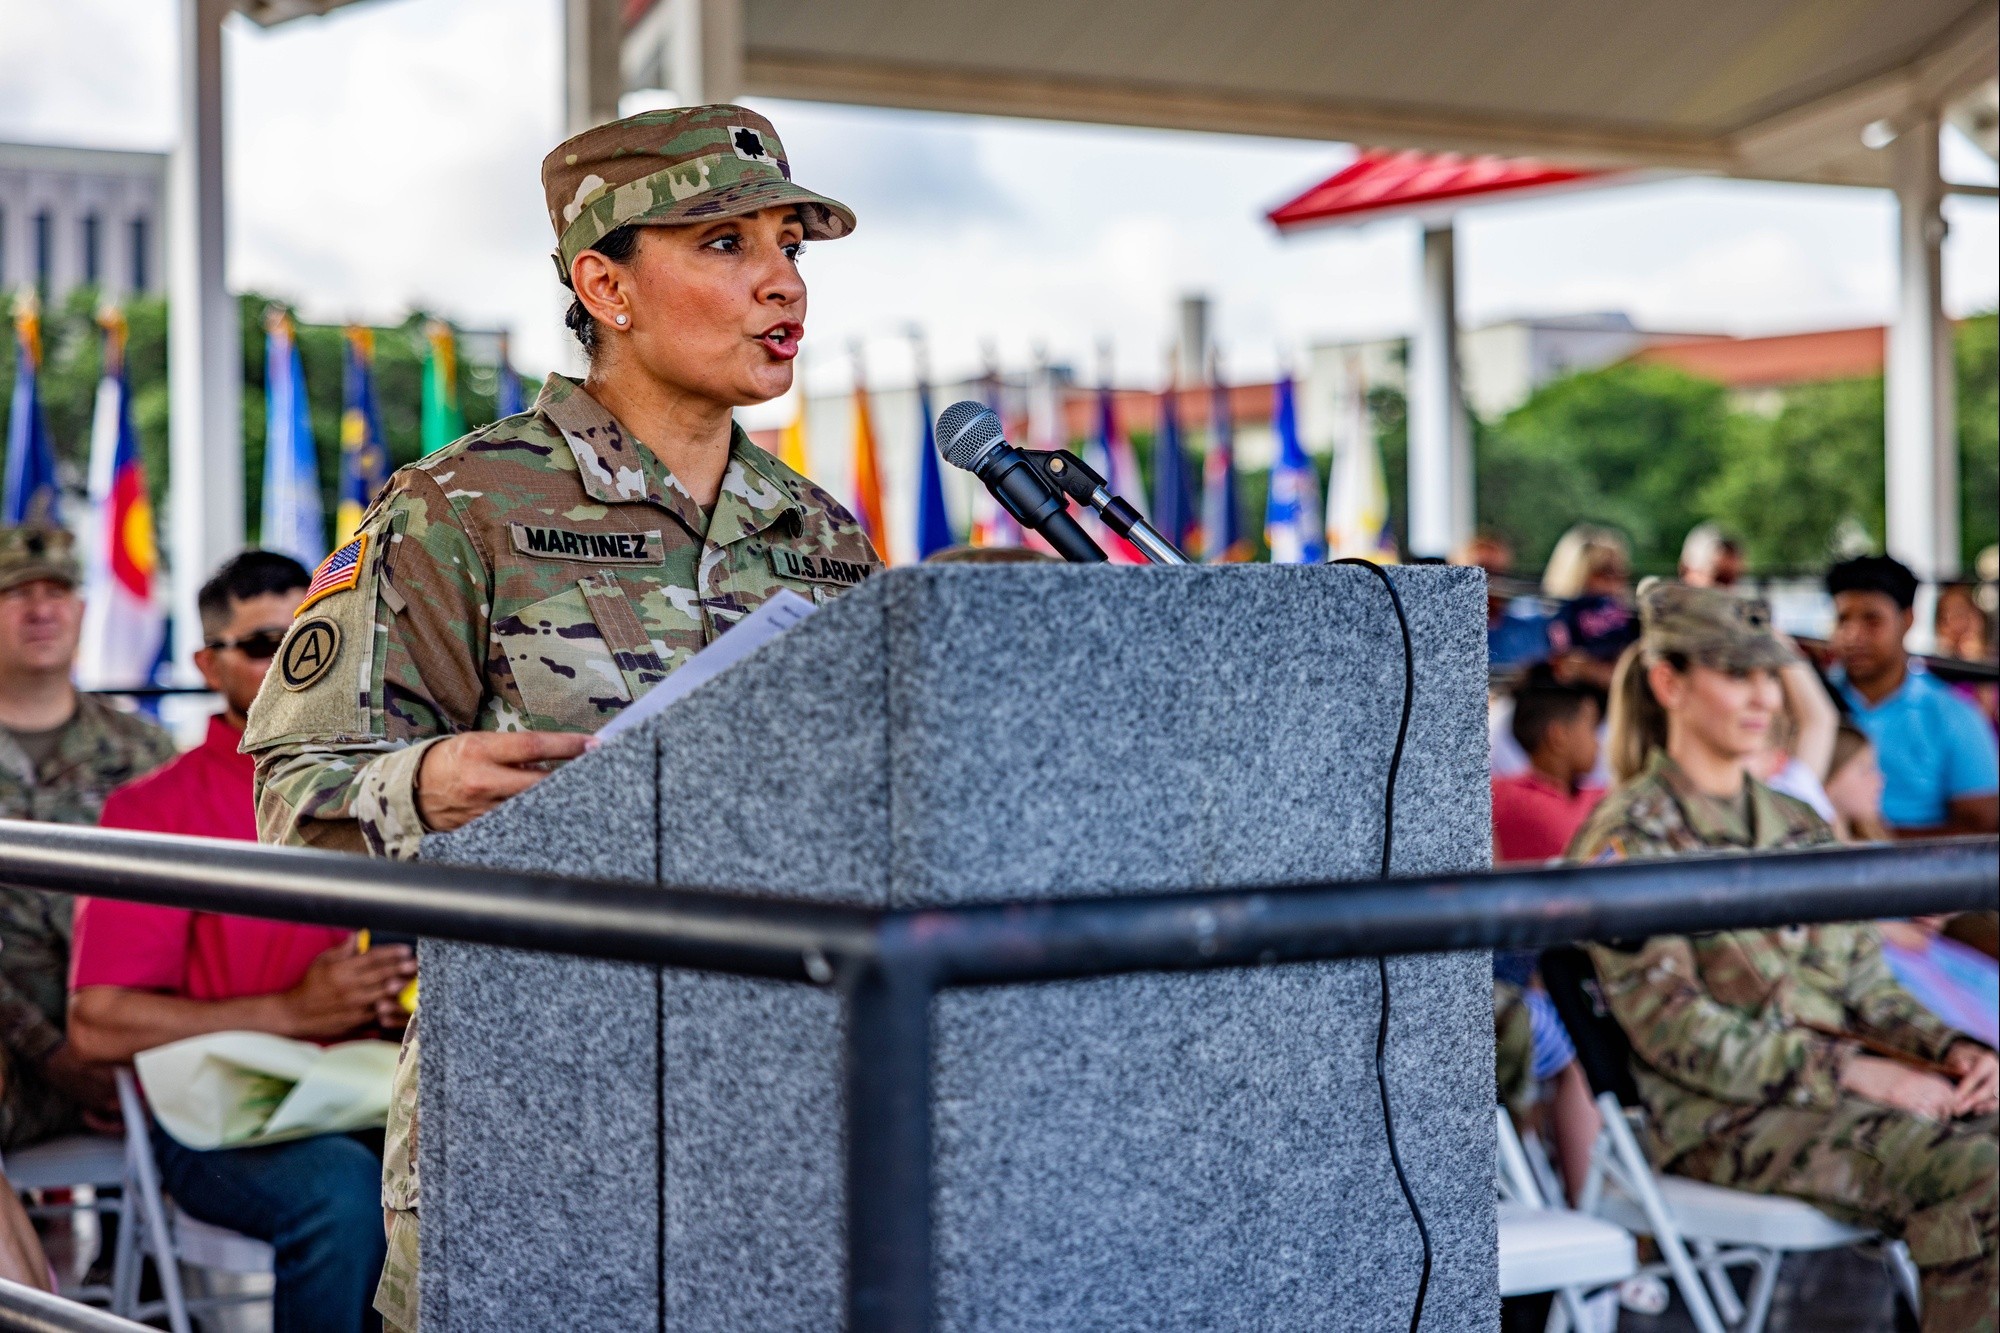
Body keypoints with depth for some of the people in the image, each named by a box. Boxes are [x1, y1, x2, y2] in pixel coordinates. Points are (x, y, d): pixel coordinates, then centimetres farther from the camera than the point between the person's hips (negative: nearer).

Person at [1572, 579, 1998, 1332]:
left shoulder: (1797, 827, 20)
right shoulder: (1628, 839, -3)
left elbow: (1865, 984, 19)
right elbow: (1672, 1027, -12)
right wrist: (1854, 1071, -17)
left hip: (1840, 1087, 7)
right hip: (1720, 1120, -7)